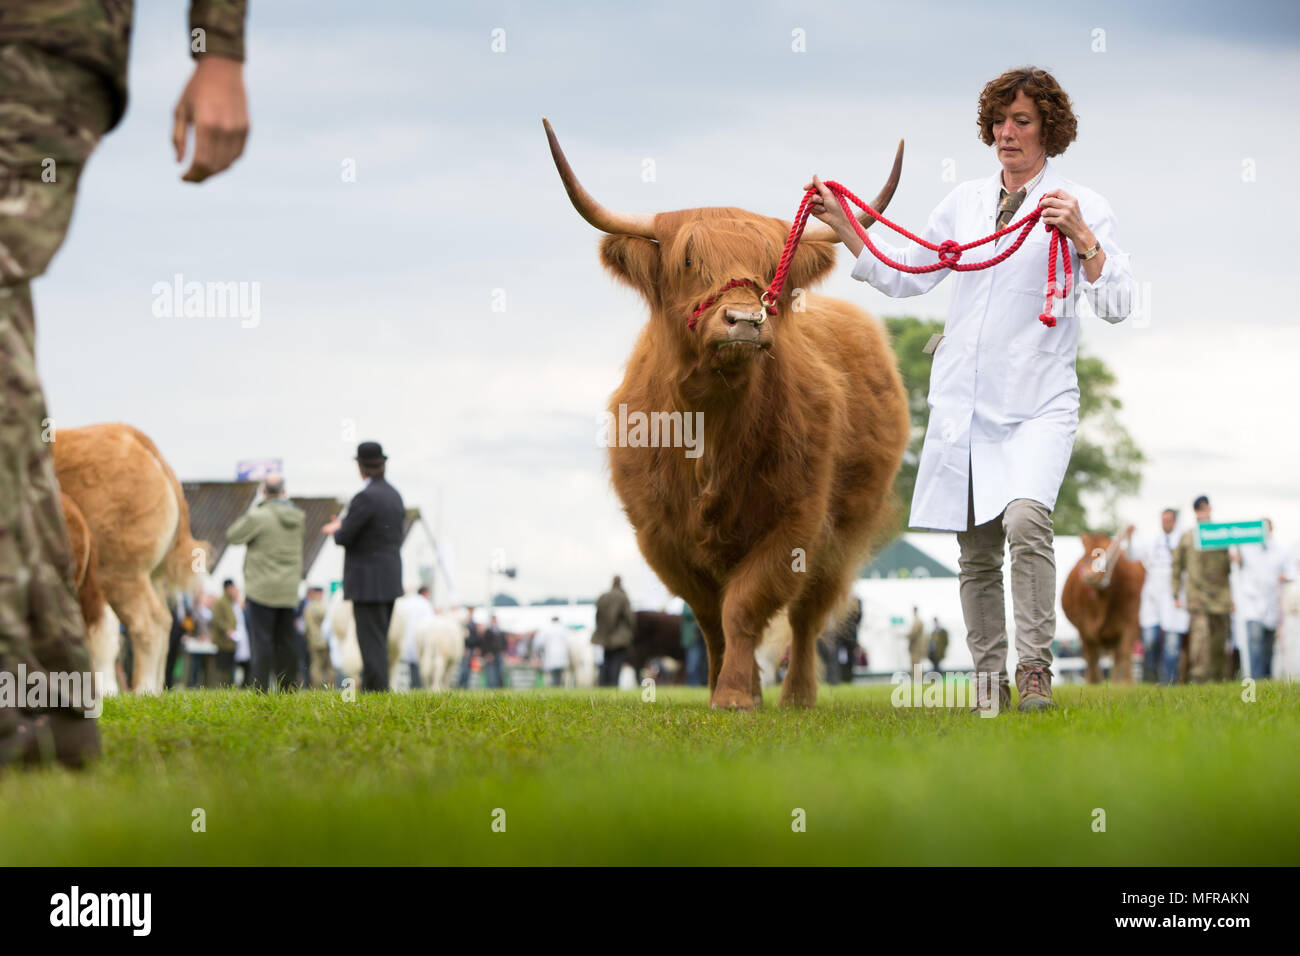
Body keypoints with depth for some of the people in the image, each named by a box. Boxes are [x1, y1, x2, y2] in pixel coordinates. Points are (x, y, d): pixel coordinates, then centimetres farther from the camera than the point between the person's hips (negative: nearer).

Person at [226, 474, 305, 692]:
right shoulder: (297, 517, 4)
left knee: (262, 641, -5)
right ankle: (289, 685, 12)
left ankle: (261, 688, -9)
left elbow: (232, 535, -3)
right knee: (286, 639, 11)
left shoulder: (259, 517, -14)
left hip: (262, 588, -5)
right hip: (289, 589, 6)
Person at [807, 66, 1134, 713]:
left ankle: (1035, 668, -17)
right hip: (963, 401, 5)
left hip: (1038, 403, -5)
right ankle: (990, 678, 17)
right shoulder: (966, 201, 14)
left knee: (1026, 518, -27)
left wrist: (1083, 239, -20)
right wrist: (842, 226, 15)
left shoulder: (1082, 207, 1)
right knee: (975, 548, 6)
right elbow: (904, 275, 23)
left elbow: (1116, 305, -7)